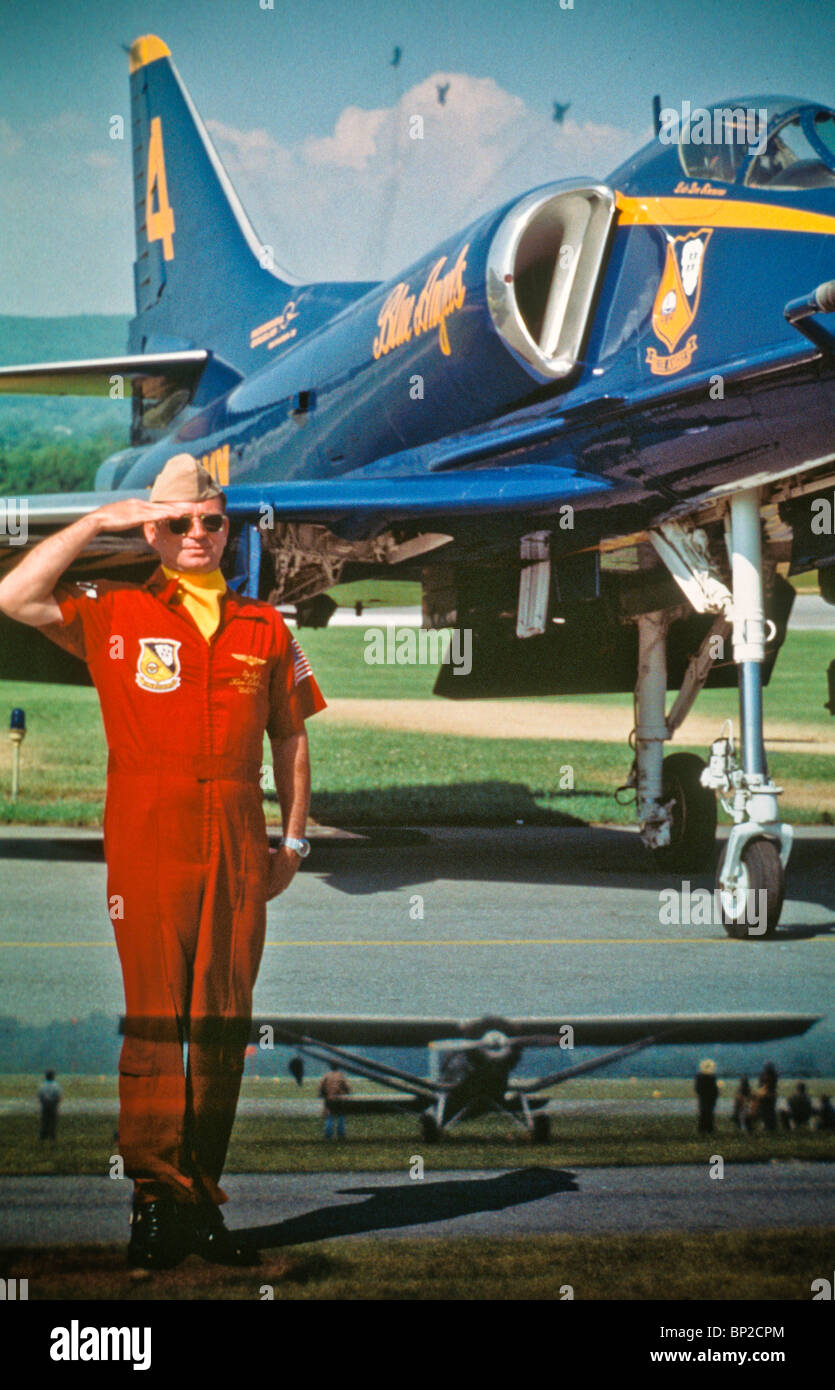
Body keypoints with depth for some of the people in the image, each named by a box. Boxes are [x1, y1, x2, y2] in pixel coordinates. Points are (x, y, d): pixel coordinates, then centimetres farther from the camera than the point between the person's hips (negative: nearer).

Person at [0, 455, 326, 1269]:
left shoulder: (264, 629, 13)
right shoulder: (114, 615, 6)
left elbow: (290, 740, 17)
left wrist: (293, 840, 10)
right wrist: (99, 521, -6)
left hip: (237, 847, 3)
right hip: (147, 845, -3)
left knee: (223, 1024, 4)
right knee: (154, 1019, -5)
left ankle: (201, 1199, 10)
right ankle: (156, 1198, -1)